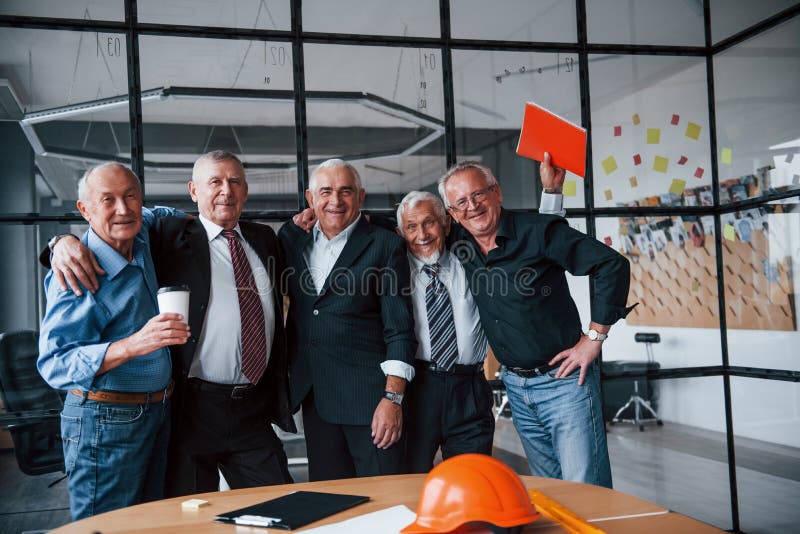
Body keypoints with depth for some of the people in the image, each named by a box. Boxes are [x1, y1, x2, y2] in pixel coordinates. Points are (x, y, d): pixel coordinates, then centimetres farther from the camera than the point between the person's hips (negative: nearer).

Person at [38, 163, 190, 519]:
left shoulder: (141, 239, 3)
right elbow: (54, 364, -24)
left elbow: (150, 215, 29)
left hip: (159, 410, 7)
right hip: (106, 421, -7)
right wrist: (132, 345, -37)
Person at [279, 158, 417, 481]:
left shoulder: (385, 245, -4)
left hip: (368, 395, -4)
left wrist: (392, 398, -14)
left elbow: (399, 329, -8)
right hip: (313, 395, 5)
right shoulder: (293, 240, 11)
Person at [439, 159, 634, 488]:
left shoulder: (538, 231, -14)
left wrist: (594, 337, -14)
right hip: (515, 386, 6)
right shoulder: (458, 242, 3)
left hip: (564, 378, -5)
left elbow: (613, 265, -15)